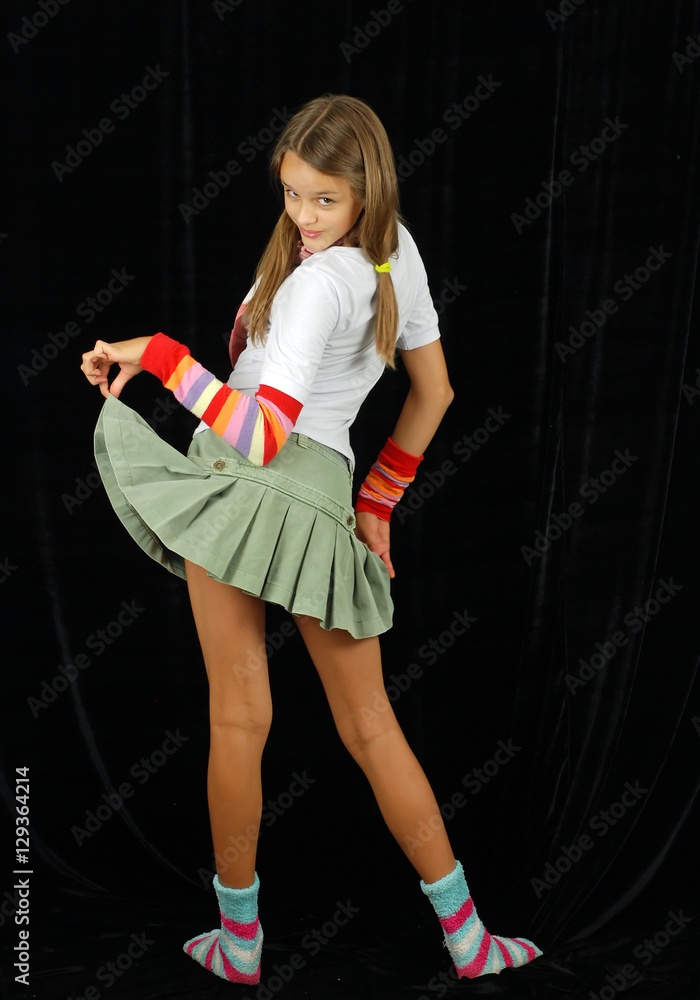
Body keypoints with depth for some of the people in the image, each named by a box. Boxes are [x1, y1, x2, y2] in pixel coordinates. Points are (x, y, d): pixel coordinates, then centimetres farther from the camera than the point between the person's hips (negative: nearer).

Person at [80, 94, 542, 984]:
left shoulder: (318, 283, -14)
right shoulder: (397, 254, 11)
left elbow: (262, 434, -20)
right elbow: (433, 391, 21)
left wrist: (156, 354, -15)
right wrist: (376, 501, 25)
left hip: (251, 482, -7)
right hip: (329, 495, 7)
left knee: (238, 717, 4)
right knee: (369, 722, 13)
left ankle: (238, 943, 18)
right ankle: (468, 942, 20)